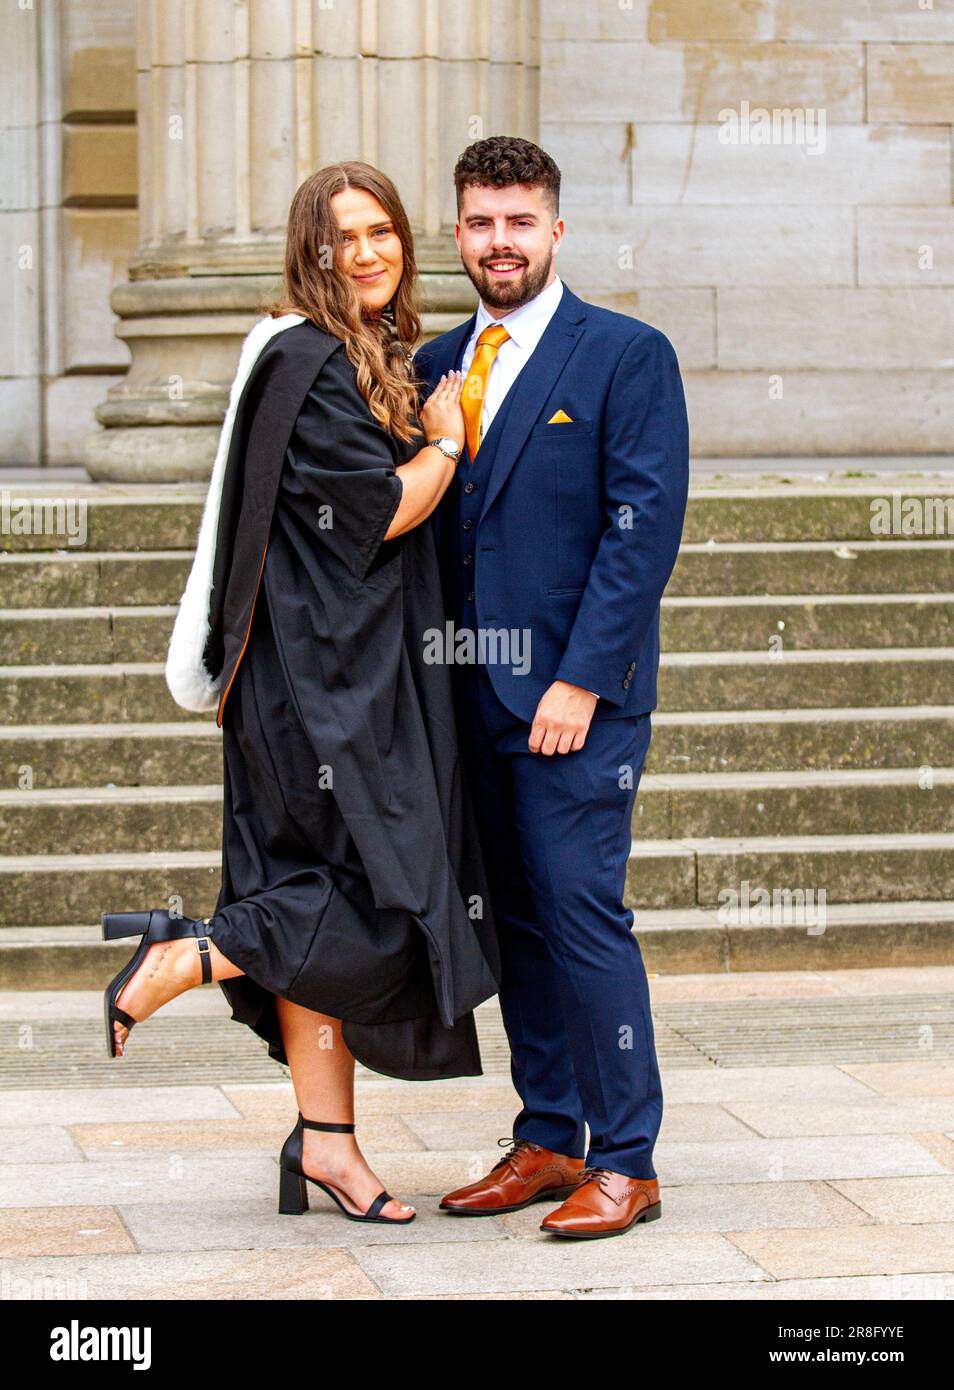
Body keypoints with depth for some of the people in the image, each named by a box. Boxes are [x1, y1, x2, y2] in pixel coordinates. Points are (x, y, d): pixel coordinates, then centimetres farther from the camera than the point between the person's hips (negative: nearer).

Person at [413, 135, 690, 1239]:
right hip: (473, 692, 6)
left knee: (582, 911, -9)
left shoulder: (629, 357, -4)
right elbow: (419, 520, 14)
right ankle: (546, 1141, 19)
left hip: (576, 690, -6)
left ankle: (623, 1162, -2)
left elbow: (643, 528, -10)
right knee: (515, 919, 10)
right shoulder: (436, 367, 13)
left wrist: (579, 681, -16)